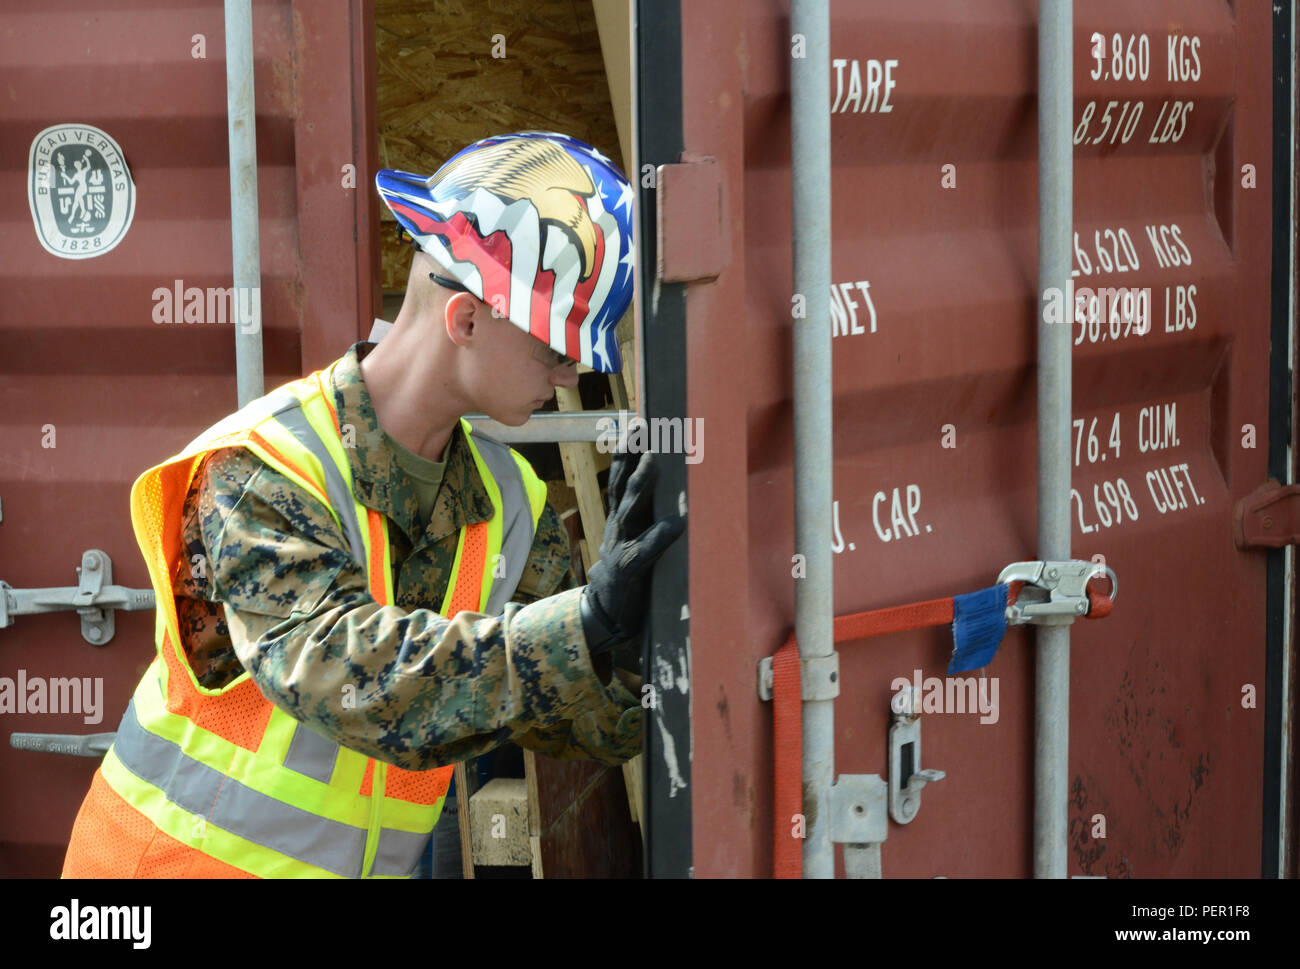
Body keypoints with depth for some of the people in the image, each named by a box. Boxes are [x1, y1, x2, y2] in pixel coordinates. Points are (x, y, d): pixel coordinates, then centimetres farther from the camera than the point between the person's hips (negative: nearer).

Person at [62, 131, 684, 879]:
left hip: (372, 861, 5)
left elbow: (587, 724, 2)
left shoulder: (509, 502, 4)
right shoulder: (261, 474, -15)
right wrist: (588, 626, -33)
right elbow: (342, 674, -29)